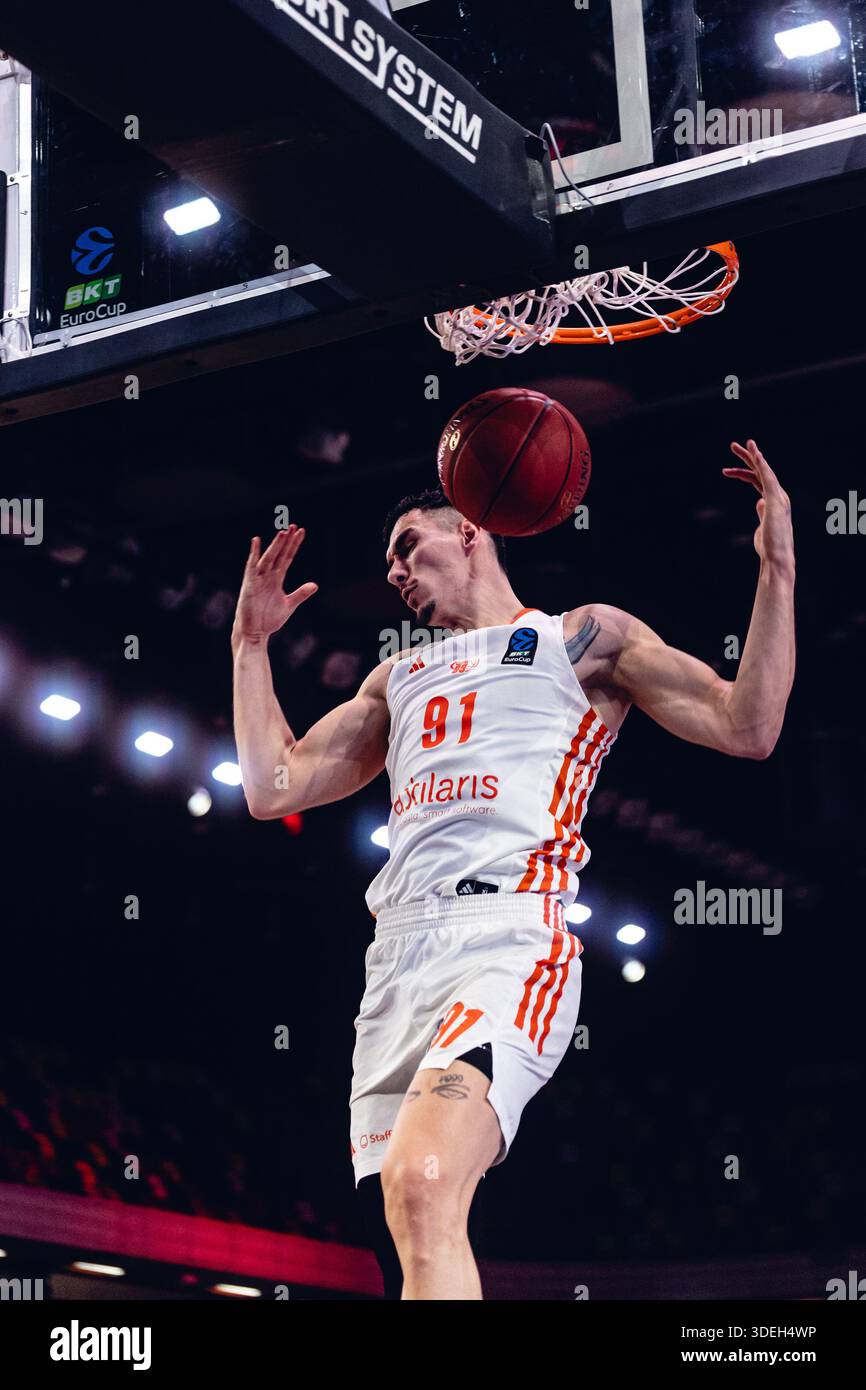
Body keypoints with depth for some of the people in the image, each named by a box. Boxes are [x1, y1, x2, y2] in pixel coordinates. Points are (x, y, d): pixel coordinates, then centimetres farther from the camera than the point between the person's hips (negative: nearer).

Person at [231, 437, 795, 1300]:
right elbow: (274, 787, 25)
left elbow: (747, 730, 7)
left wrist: (776, 568, 1)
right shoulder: (398, 679, 32)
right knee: (405, 1249, -4)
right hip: (396, 961, 6)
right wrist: (251, 643, 27)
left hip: (508, 938, -6)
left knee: (420, 1186, -32)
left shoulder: (582, 638, 16)